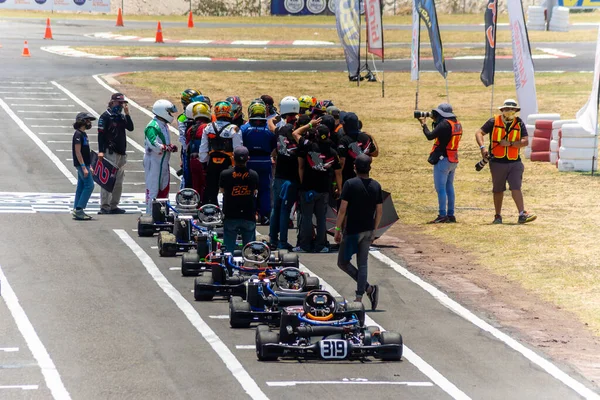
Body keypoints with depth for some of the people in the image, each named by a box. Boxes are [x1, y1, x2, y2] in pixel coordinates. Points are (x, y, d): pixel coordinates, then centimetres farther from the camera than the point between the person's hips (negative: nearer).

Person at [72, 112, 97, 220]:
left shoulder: (83, 134, 16)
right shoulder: (78, 134, -14)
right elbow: (78, 152, -20)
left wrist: (89, 166, 22)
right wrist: (84, 167, -23)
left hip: (84, 164, 10)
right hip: (81, 164, -10)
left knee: (81, 187, 10)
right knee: (89, 185, -12)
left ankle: (77, 211, 11)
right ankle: (79, 209, -14)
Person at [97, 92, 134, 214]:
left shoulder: (121, 116, 16)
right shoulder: (106, 116, -8)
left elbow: (130, 128, 6)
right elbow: (101, 134, -12)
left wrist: (127, 114, -3)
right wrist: (101, 151, -19)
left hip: (121, 153, 8)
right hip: (110, 153, -8)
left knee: (118, 181, 11)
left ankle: (114, 206, 18)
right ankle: (104, 206, -9)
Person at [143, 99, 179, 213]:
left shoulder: (164, 125, 15)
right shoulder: (153, 127, -17)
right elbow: (154, 146, -27)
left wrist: (170, 147, 2)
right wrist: (170, 148, -17)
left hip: (163, 162, 10)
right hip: (153, 162, -10)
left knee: (164, 187, 14)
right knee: (153, 188, -6)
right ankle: (150, 212, -2)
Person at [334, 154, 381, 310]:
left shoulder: (350, 184, -12)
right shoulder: (376, 186, 2)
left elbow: (343, 209, -14)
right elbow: (379, 211, 6)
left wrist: (338, 229, -6)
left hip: (352, 230, -5)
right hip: (368, 230, 5)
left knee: (343, 262, 4)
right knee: (362, 263, 11)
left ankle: (368, 288, -11)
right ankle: (359, 296, 7)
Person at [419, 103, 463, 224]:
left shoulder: (445, 124, -17)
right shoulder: (457, 124, 10)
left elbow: (430, 136, -17)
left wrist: (423, 124, -2)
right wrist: (435, 121, 17)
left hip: (443, 159, -9)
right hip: (453, 160, 9)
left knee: (440, 188, -7)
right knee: (449, 187, 14)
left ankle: (442, 215, -10)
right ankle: (451, 215, 16)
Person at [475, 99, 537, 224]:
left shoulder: (519, 123, 3)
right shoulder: (494, 122, -1)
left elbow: (525, 141, -4)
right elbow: (479, 133, -4)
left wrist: (510, 143, -17)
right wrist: (483, 147, -20)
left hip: (515, 162, 0)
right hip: (497, 162, 0)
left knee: (516, 188, -11)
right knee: (498, 190, 11)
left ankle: (522, 215, -17)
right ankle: (498, 216, 23)